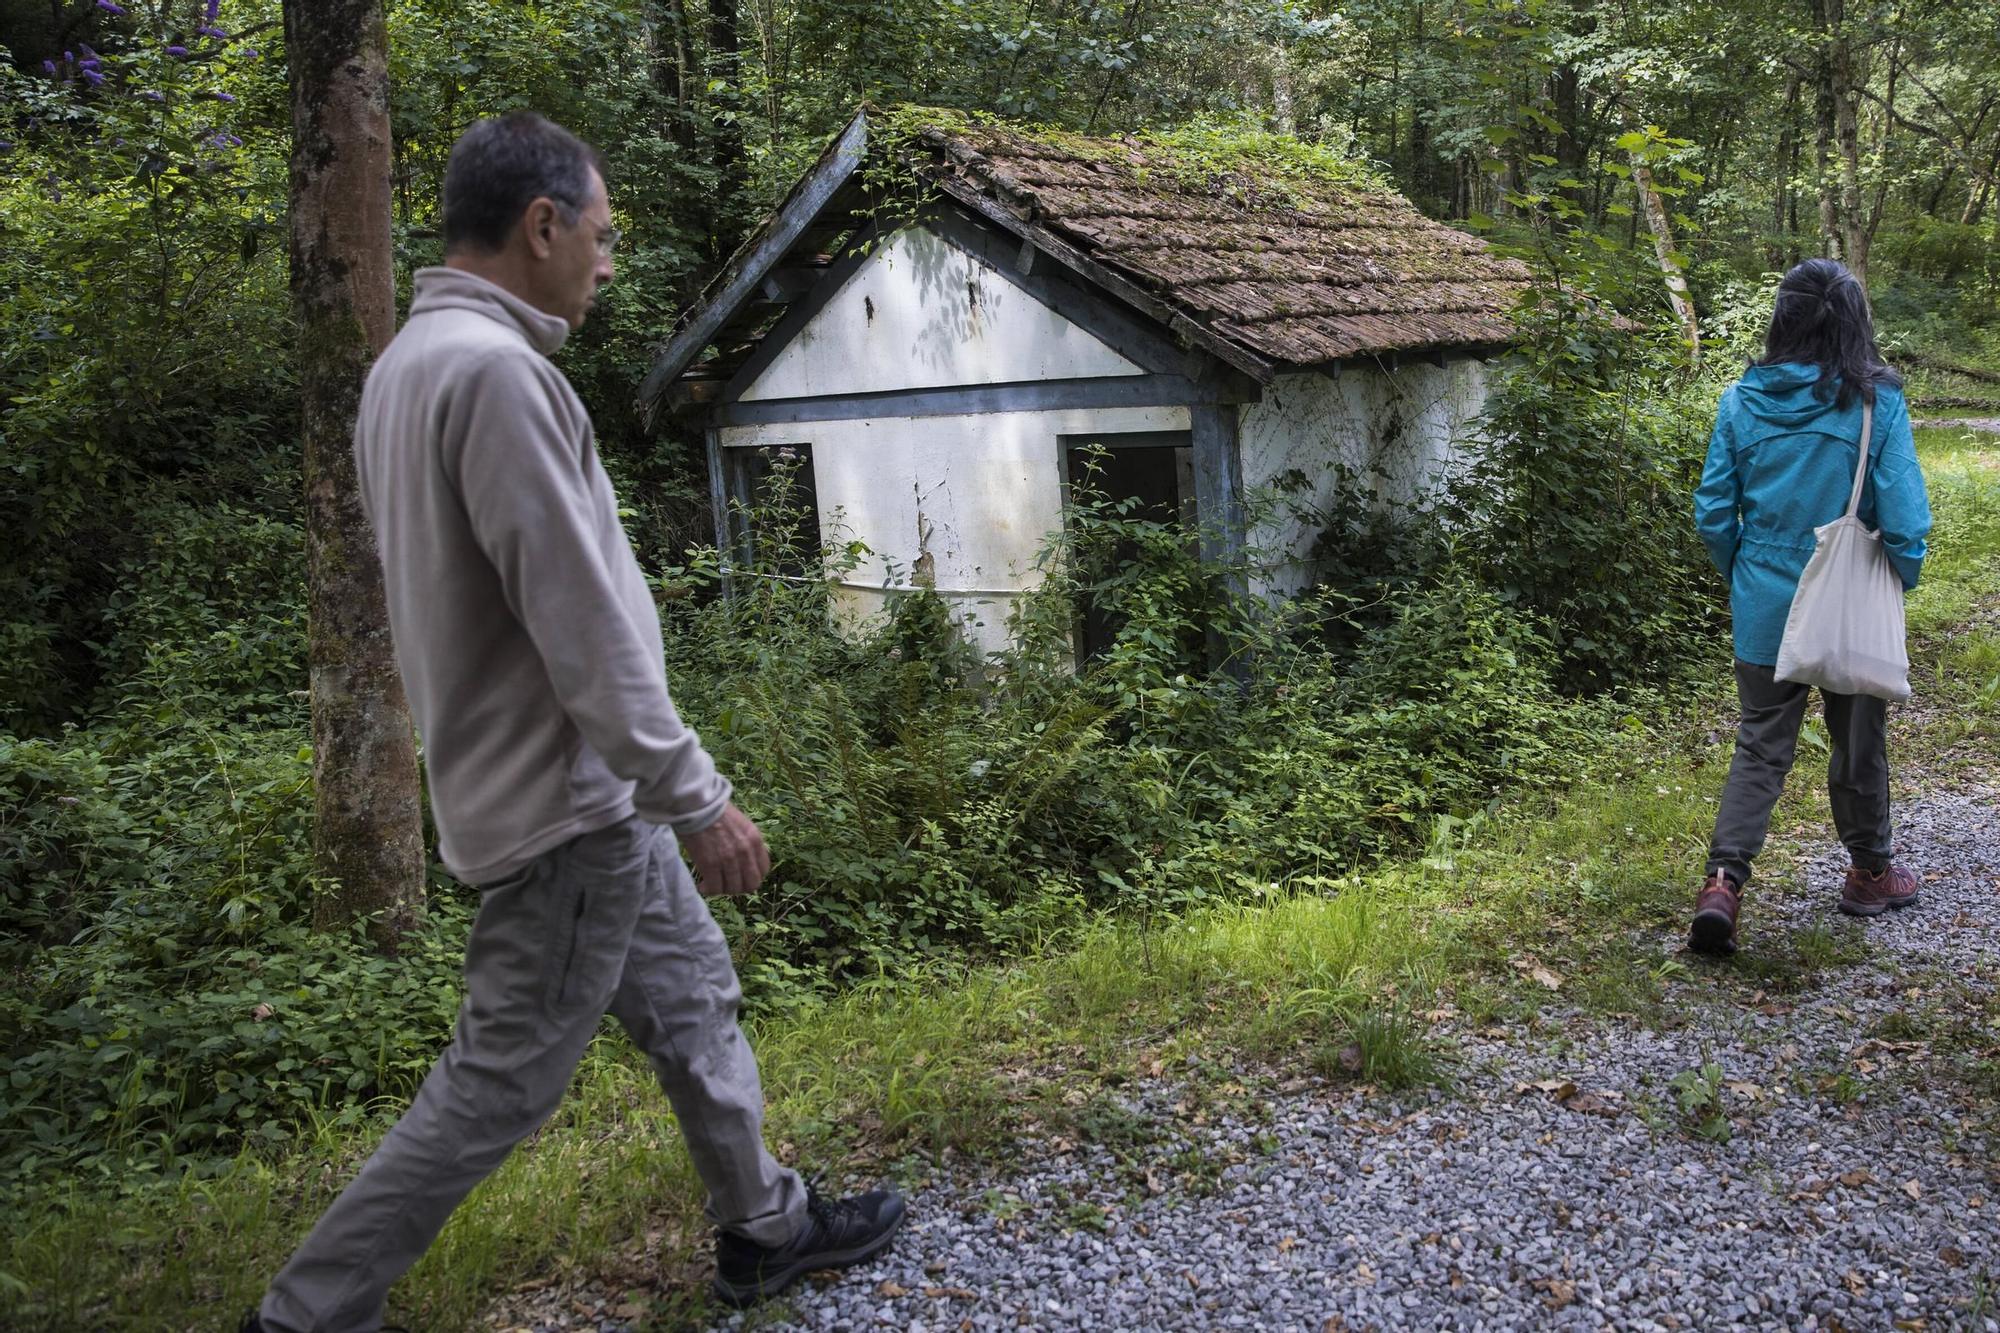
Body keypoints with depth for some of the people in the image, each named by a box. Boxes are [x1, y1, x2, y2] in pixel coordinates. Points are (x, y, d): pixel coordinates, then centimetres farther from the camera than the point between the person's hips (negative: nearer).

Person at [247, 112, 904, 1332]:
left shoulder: (413, 362, 10)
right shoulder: (494, 369, -22)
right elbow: (582, 625, -25)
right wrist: (695, 796, -17)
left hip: (588, 790, 10)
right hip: (565, 800, -10)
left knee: (694, 998, 20)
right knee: (502, 1082, 2)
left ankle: (765, 1227, 36)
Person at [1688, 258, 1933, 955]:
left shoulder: (1742, 400, -6)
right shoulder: (1876, 401, -13)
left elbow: (1713, 511, -2)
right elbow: (1903, 516, -14)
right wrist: (1905, 577, 5)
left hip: (1763, 608, 2)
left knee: (1760, 744, 9)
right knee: (1858, 740, 17)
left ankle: (1723, 880, -7)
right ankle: (1869, 871, 35)